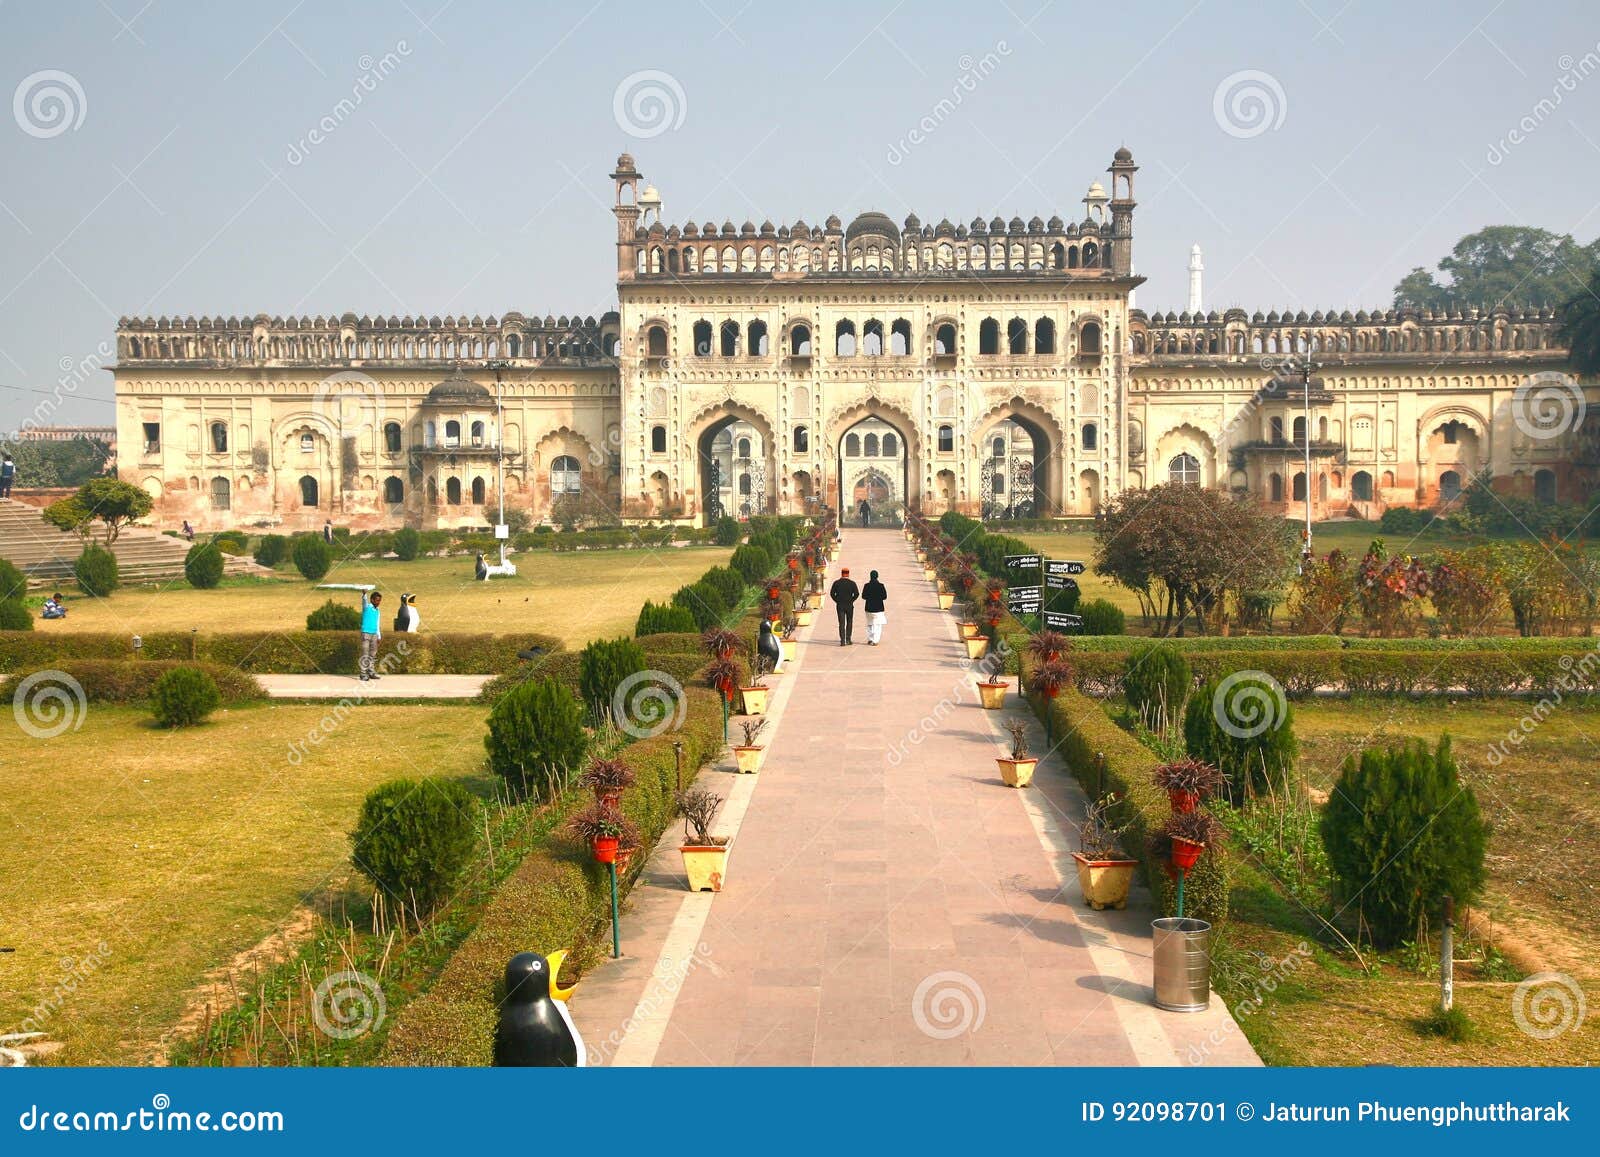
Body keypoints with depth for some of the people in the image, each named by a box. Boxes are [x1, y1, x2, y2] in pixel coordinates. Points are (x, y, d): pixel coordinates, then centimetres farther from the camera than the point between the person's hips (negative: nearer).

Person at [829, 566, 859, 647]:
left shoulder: (836, 582, 0)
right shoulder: (852, 583, -4)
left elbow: (832, 593, -5)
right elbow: (856, 594, -11)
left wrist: (837, 601, 4)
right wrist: (851, 601, 1)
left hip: (840, 606, 1)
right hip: (849, 606, -1)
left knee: (841, 623, 2)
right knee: (849, 623, 14)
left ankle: (842, 641, -6)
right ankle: (848, 639, 11)